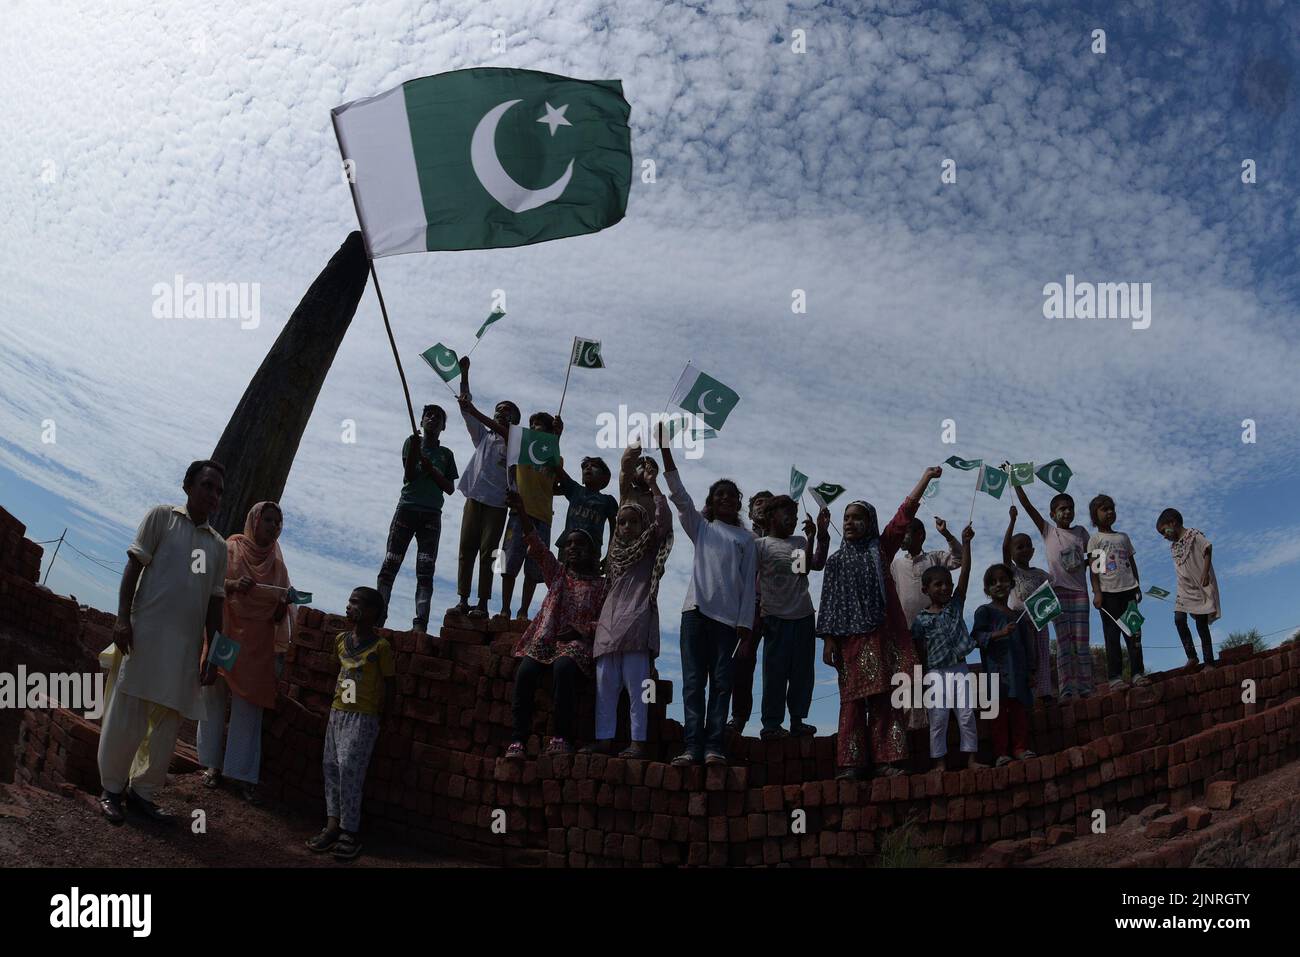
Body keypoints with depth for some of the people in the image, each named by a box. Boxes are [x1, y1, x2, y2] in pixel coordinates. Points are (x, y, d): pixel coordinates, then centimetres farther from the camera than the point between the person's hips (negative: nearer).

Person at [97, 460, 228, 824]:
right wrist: (122, 618, -12)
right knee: (127, 718, -1)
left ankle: (142, 790, 16)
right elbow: (134, 566, -1)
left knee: (169, 724, 4)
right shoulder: (162, 517, 5)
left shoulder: (218, 545, 15)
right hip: (147, 632, -4)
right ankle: (112, 788, 13)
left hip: (187, 646, 4)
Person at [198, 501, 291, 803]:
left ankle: (243, 773, 0)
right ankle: (213, 764, 13)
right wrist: (233, 585, -27)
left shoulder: (277, 565, 12)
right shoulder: (231, 548, 3)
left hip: (257, 645, 2)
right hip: (224, 634, -2)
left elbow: (279, 615, 12)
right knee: (215, 698, 2)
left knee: (249, 708, -1)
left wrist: (284, 602, -11)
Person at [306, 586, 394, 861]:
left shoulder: (380, 646, -13)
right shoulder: (341, 640, 6)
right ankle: (333, 825, 11)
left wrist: (388, 709, 0)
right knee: (331, 766, 5)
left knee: (349, 769, -10)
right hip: (337, 713, 7)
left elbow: (390, 680, -5)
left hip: (363, 717, -7)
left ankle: (350, 832, -6)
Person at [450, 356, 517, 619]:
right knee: (466, 548, -2)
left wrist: (472, 410, -21)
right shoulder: (482, 436, 19)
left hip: (497, 502, -4)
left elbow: (500, 430, -14)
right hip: (474, 497, 4)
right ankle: (463, 601, -2)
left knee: (487, 552, -7)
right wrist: (464, 374, 4)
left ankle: (482, 604, -7)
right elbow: (467, 410, 13)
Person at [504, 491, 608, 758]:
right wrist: (521, 512, -12)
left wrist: (579, 630, -13)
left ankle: (562, 738, -35)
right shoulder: (557, 572, 18)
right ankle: (518, 739, -29)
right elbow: (537, 545, 3)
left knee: (563, 667, -36)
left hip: (577, 642, -3)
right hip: (545, 638, 3)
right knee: (525, 672, -27)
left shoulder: (601, 584, 11)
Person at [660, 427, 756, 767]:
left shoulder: (746, 539, 14)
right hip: (696, 609, 0)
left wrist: (745, 621, -2)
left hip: (728, 615, 0)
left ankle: (714, 746, -4)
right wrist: (665, 449, -7)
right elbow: (678, 493, 3)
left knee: (721, 682, -3)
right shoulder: (700, 527, 15)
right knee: (693, 680, -5)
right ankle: (693, 746, -8)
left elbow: (749, 583, 9)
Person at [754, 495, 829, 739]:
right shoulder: (760, 545, 2)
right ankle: (771, 724, 2)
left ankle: (797, 721, 16)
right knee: (776, 672, -3)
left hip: (804, 616, 4)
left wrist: (822, 535, -8)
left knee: (803, 672, 7)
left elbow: (817, 565, -2)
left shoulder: (801, 541, 13)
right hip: (777, 618, -4)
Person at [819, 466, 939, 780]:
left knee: (885, 699, -2)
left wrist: (926, 477, 0)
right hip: (851, 639, 0)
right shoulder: (836, 561, 10)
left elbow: (905, 514, 4)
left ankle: (887, 759, -1)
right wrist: (828, 642, -2)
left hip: (883, 636, 0)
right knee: (853, 700, -2)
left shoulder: (881, 550, 9)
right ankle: (852, 762, -2)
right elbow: (829, 604, 6)